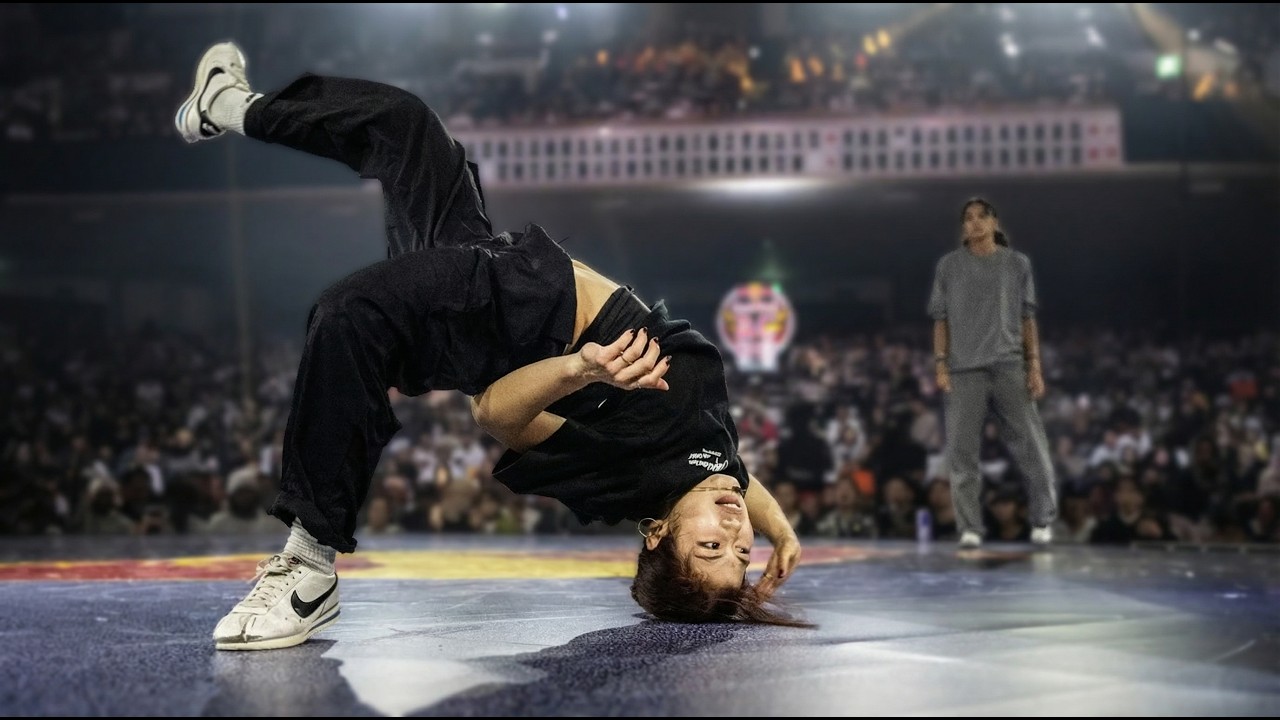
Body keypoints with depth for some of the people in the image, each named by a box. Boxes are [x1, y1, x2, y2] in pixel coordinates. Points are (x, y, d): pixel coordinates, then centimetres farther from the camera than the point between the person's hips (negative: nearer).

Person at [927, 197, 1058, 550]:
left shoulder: (1018, 264, 9)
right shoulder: (949, 266, 7)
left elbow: (1027, 319, 9)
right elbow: (941, 319, 7)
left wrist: (1035, 366, 2)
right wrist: (940, 364, -2)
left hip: (1009, 366, 1)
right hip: (964, 370, 0)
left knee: (1031, 445, 0)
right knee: (963, 451, -3)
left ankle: (1043, 520, 13)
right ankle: (970, 528, 2)